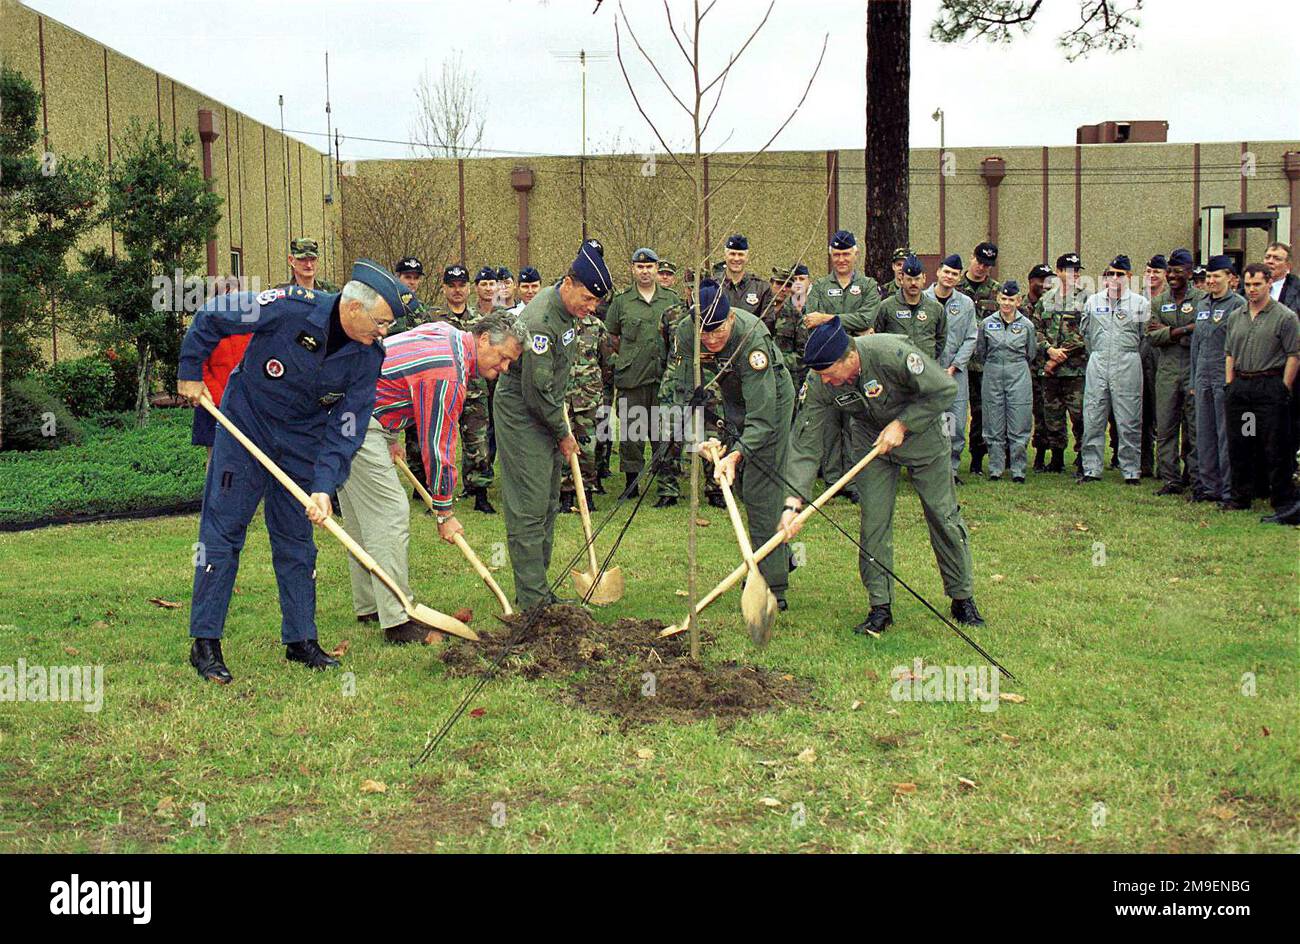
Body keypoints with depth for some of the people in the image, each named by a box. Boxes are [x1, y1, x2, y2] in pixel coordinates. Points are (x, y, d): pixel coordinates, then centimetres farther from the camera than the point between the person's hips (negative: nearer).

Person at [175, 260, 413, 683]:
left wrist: (324, 486, -23)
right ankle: (205, 643, 5)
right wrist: (190, 373, -6)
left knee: (297, 540, 8)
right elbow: (210, 317, -13)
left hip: (303, 441, 4)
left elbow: (346, 428, -12)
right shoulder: (291, 307, -27)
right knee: (222, 531, -3)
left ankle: (301, 640, 19)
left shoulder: (368, 356, -14)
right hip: (245, 426, -4)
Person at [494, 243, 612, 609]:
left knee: (548, 505, 13)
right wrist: (563, 434, -12)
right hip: (521, 417, -10)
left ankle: (539, 589, 23)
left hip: (546, 413, 10)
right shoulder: (540, 321, -26)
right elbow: (536, 392, -24)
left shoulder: (567, 309, 4)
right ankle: (532, 599, -3)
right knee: (529, 508, -8)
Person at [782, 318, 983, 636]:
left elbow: (945, 389, -23)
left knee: (944, 515, 3)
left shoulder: (892, 353, -36)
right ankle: (880, 607, 7)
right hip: (870, 438, 2)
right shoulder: (818, 383, -25)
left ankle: (963, 599, 19)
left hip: (921, 429, -2)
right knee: (873, 520, -5)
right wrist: (793, 502, -34)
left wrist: (901, 425, -25)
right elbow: (806, 444, -24)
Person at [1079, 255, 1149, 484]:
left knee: (1129, 422, -1)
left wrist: (1129, 354, 7)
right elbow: (1085, 332, 19)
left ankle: (1131, 471, 6)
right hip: (1097, 364, 3)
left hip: (1127, 366, -3)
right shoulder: (1093, 301, 11)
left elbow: (1146, 335, 6)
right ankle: (1091, 469, 9)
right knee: (1092, 420, 2)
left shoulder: (1140, 303, 2)